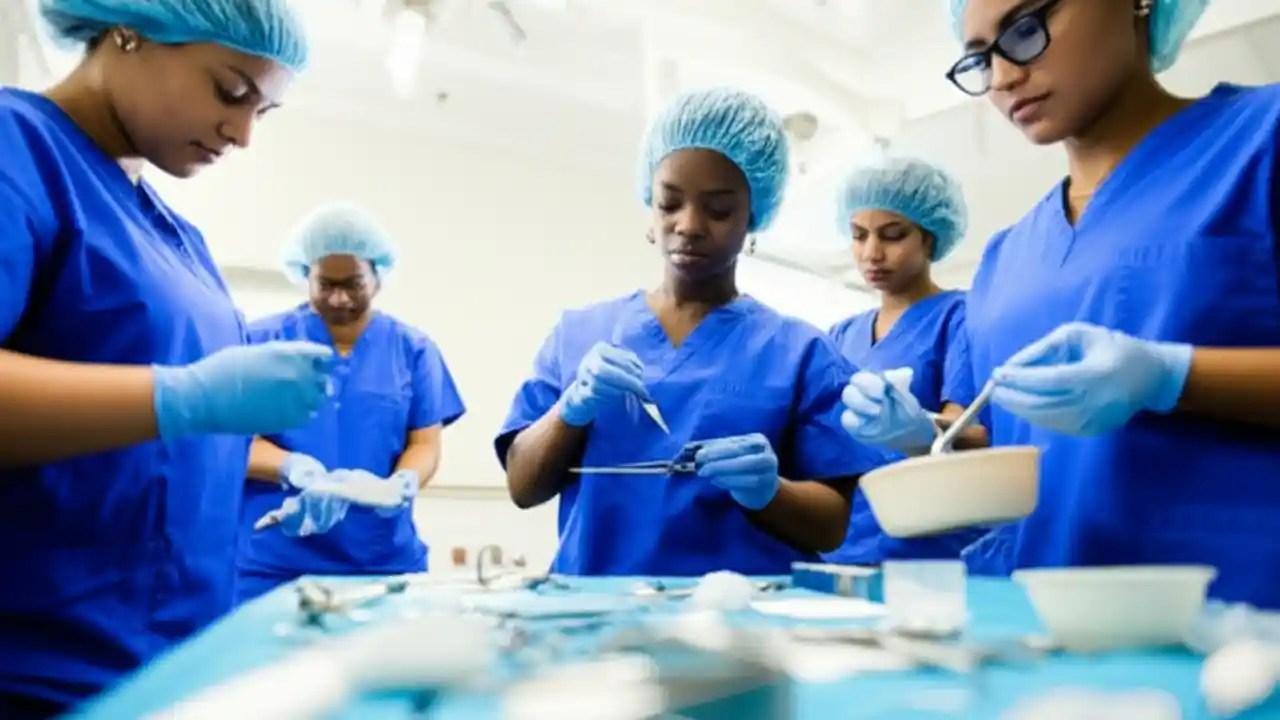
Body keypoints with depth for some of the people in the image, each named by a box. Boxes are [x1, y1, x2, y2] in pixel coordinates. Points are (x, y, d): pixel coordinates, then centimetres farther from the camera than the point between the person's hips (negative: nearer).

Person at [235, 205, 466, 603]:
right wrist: (293, 468, -21)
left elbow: (425, 444, 4)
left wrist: (401, 484, -18)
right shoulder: (263, 341, 5)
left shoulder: (414, 350, 9)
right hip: (272, 564, -1)